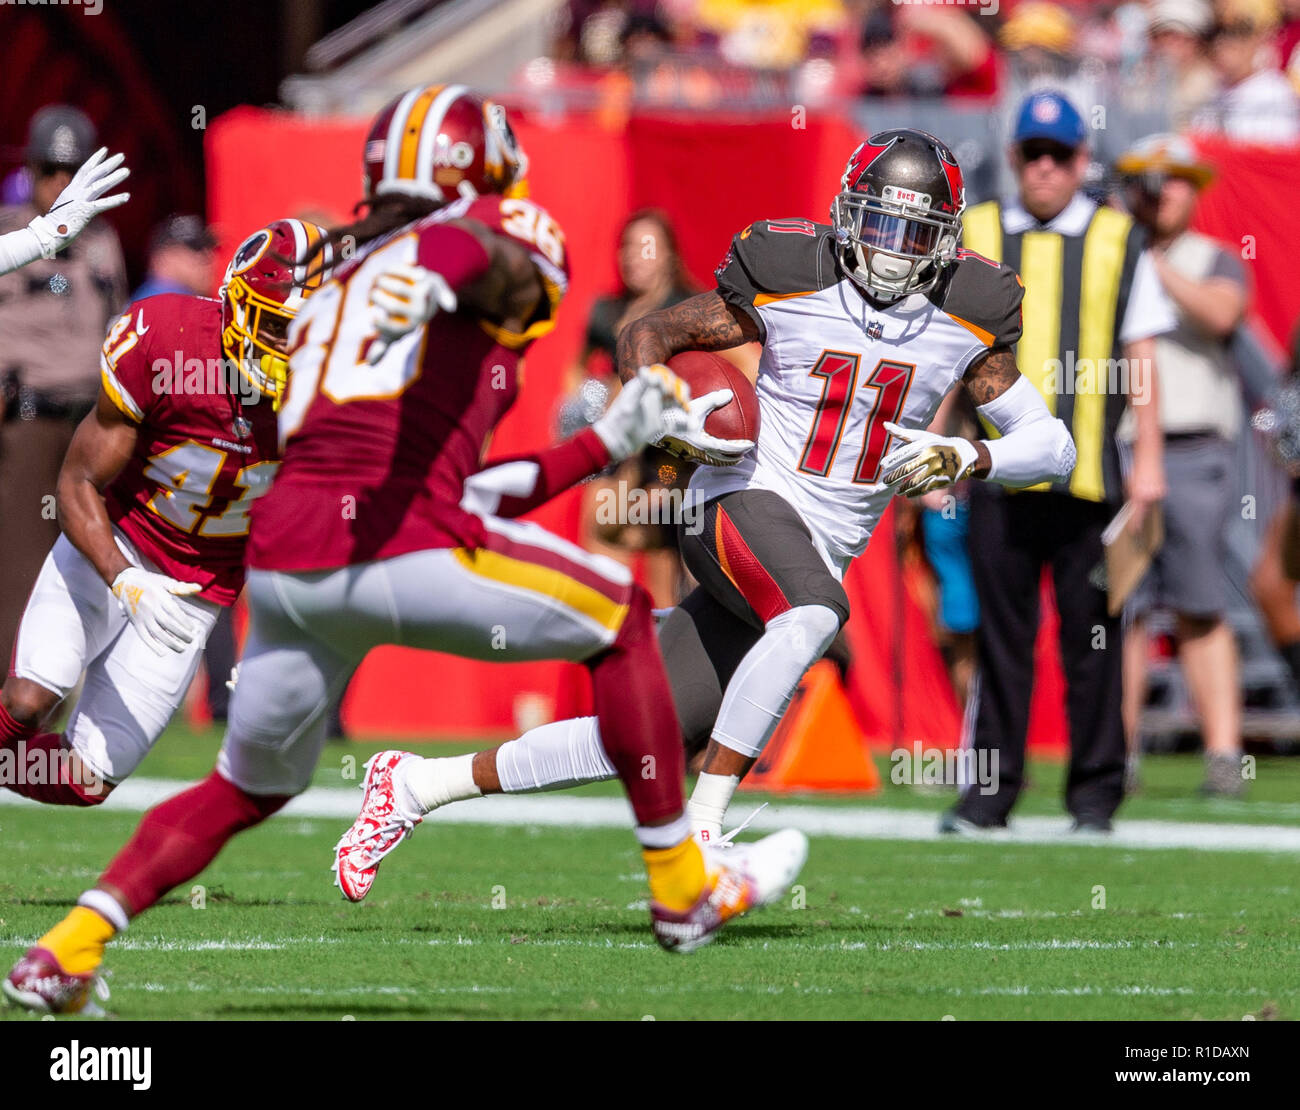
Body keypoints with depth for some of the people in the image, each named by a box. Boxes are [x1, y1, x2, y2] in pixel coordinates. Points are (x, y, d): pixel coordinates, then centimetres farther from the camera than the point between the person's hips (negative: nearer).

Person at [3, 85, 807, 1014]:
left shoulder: (340, 285, 32)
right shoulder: (481, 241, 11)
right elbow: (476, 243, -19)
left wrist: (608, 444, 34)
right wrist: (428, 279, -42)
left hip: (282, 556, 7)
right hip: (399, 549, -7)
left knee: (249, 788, 26)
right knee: (620, 616, 15)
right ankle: (682, 892, 18)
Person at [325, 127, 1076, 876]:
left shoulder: (965, 321, 1)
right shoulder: (789, 283, -6)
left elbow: (1052, 445, 3)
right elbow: (647, 336, 5)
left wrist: (964, 460, -16)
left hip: (822, 554, 4)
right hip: (747, 502, -4)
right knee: (814, 614, -39)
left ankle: (420, 785, 14)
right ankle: (700, 826, -31)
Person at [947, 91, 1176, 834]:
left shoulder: (1119, 241, 7)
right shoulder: (975, 236, 10)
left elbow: (1140, 359, 7)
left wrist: (1148, 461, 0)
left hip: (1087, 473, -1)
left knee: (1092, 636, 1)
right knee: (1001, 634, 3)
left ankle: (1097, 792, 8)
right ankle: (993, 788, 8)